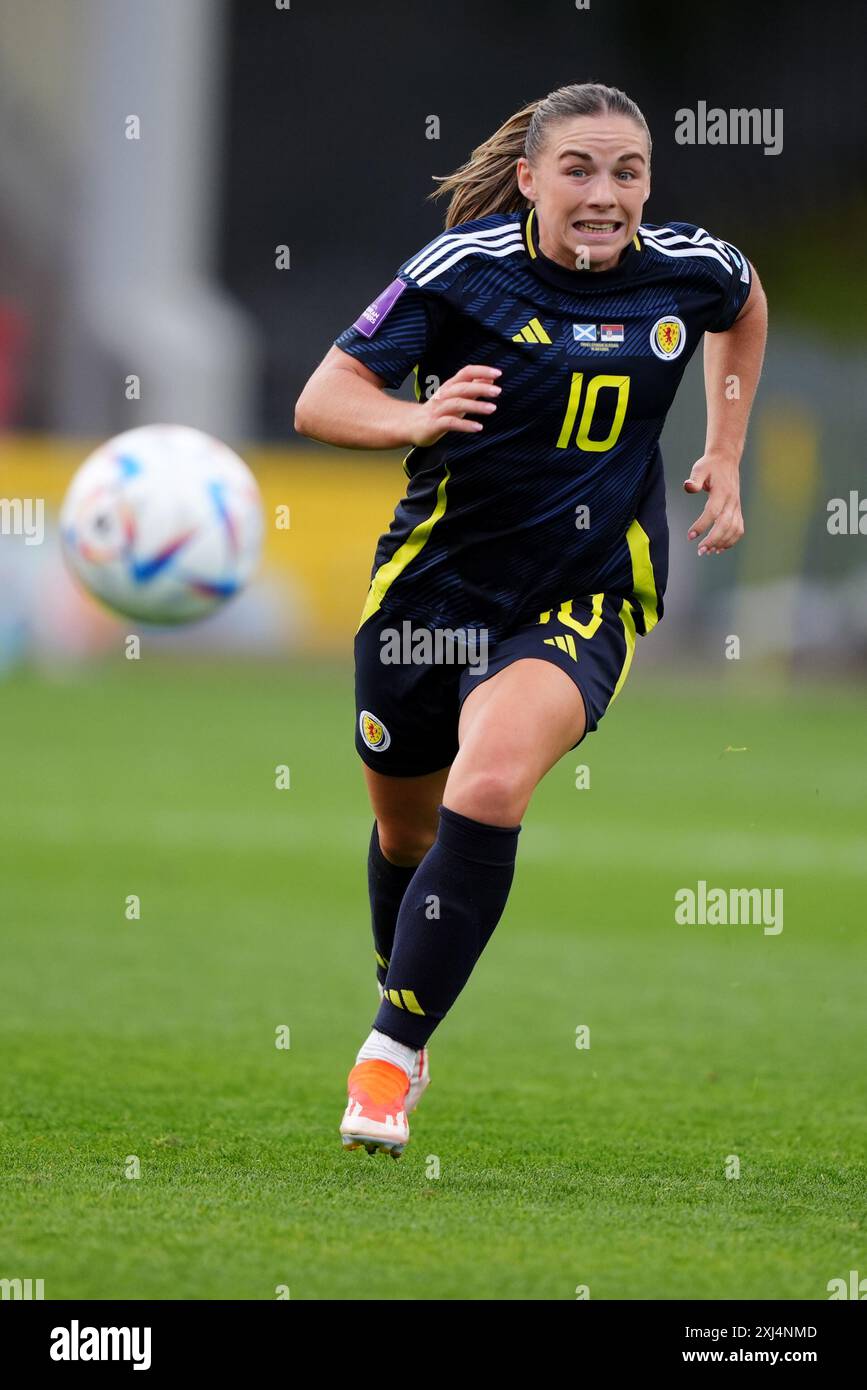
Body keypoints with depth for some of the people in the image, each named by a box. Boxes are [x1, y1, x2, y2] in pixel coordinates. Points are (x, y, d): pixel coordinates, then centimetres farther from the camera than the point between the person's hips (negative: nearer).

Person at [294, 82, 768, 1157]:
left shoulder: (689, 271, -5)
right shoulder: (463, 269, -13)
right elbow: (320, 400, -16)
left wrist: (724, 455, 16)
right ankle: (400, 1005, 48)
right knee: (405, 829, 16)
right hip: (436, 576, 1)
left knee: (490, 784, -27)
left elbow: (747, 305, 22)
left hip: (586, 595, 0)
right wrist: (417, 419, -37)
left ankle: (392, 1054, -20)